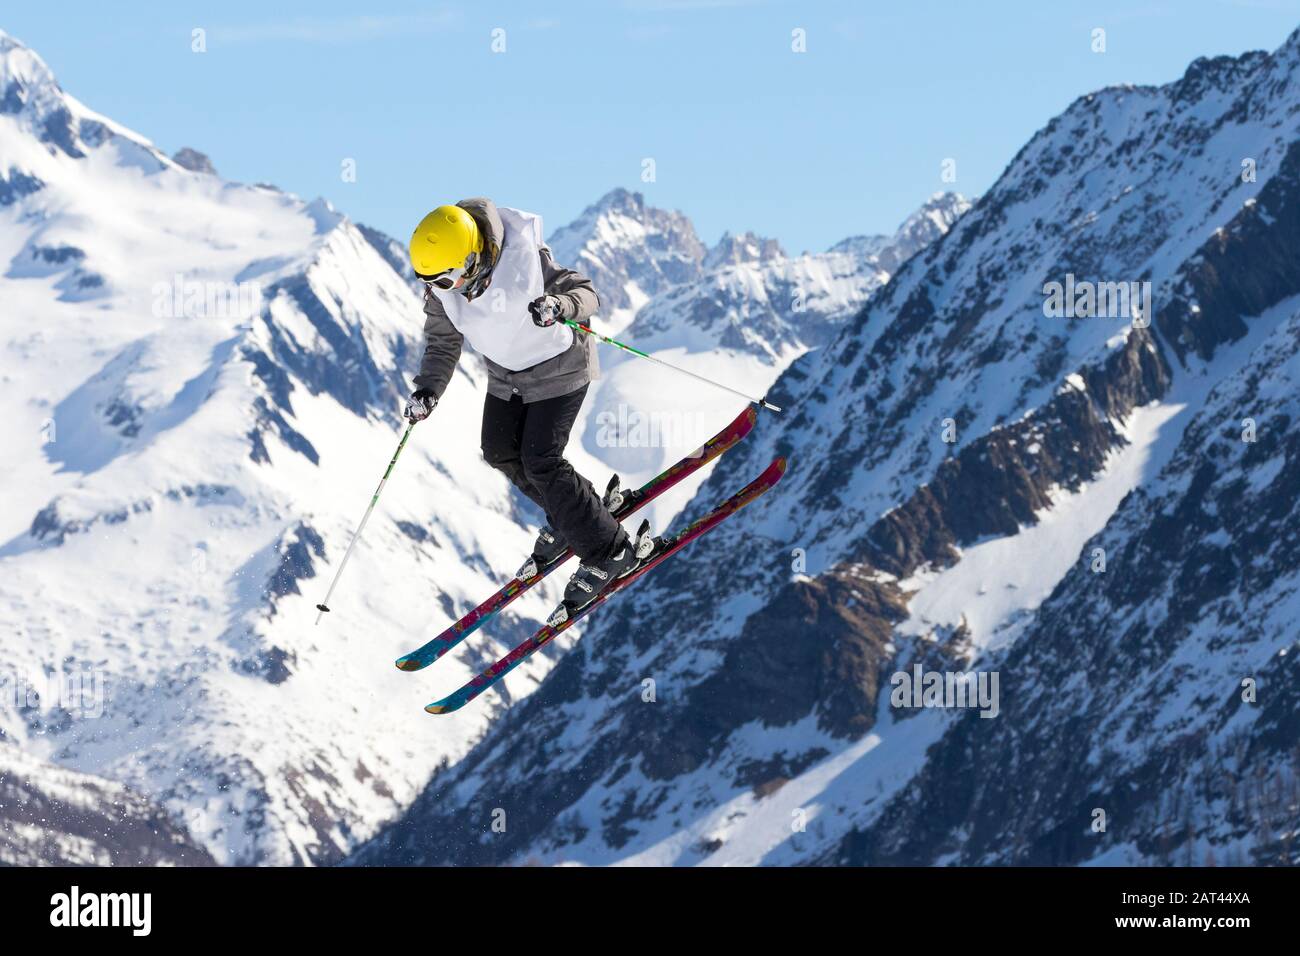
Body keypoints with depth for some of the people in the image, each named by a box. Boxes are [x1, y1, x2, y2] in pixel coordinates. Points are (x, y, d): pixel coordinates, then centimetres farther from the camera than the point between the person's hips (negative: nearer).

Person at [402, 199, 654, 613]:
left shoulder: (525, 262, -34)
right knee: (500, 451, 11)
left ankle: (611, 551, -2)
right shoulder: (441, 287, -16)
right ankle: (570, 514, 35)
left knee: (540, 462, -12)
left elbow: (587, 292, -26)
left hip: (558, 366, -7)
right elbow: (443, 342, 1)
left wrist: (559, 306, -49)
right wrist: (428, 390, -13)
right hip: (506, 373, 7)